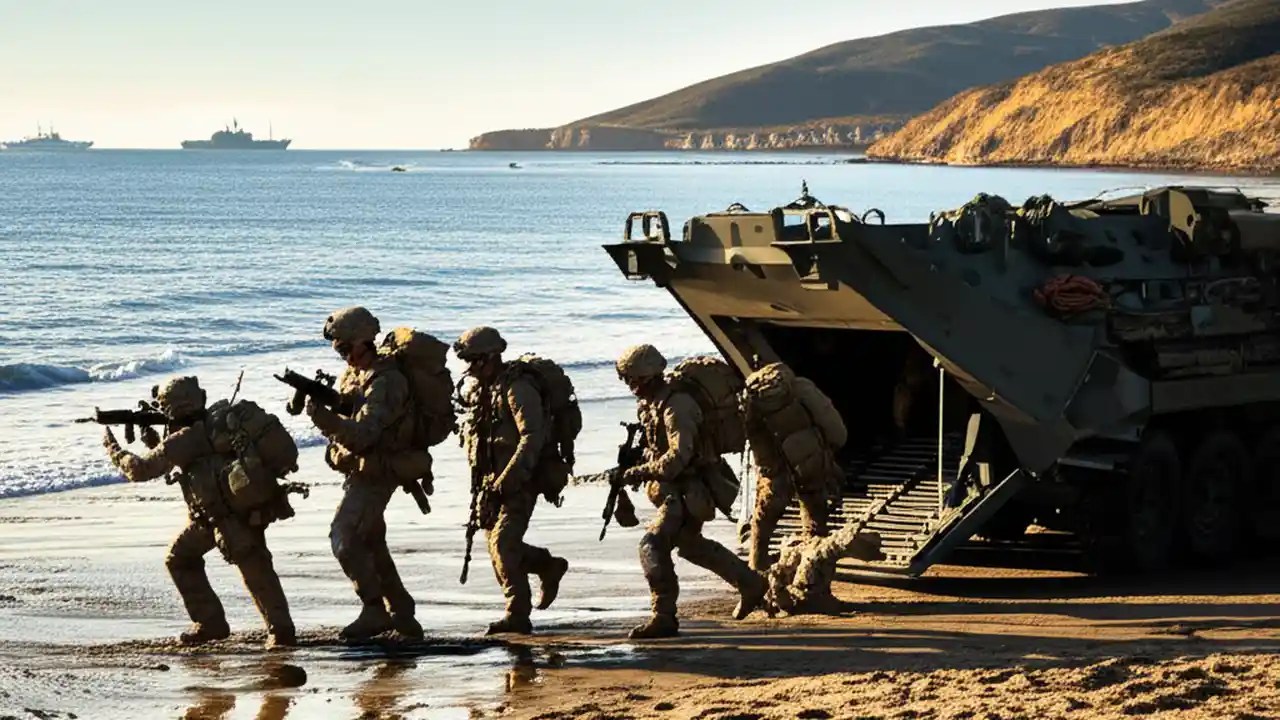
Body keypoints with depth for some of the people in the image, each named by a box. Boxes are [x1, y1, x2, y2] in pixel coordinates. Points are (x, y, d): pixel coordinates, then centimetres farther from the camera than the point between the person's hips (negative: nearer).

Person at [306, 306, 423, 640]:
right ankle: (401, 612, 24)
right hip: (358, 472, 10)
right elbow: (340, 420, 10)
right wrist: (321, 406, -11)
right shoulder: (353, 373, 9)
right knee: (371, 543, 15)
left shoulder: (386, 381, -21)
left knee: (344, 539, -15)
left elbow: (364, 433, -30)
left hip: (374, 473, -10)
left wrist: (327, 418, -43)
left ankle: (375, 611, -8)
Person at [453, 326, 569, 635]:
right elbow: (473, 434, 23)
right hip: (494, 480, 9)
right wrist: (483, 478, 12)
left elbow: (532, 437, -24)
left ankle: (518, 615, -10)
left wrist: (507, 479, -27)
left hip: (520, 480, -9)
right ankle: (549, 566, 33)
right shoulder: (483, 388, 13)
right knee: (496, 543, 11)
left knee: (502, 543, -15)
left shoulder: (518, 387, -16)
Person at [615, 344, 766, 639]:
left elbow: (679, 455, -31)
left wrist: (642, 472, -28)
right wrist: (635, 466, 6)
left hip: (690, 491, -11)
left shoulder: (676, 405, -24)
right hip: (676, 489, 11)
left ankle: (664, 617, -20)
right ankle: (749, 583, 40)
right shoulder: (651, 403, 6)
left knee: (652, 544, -20)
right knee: (690, 544, 26)